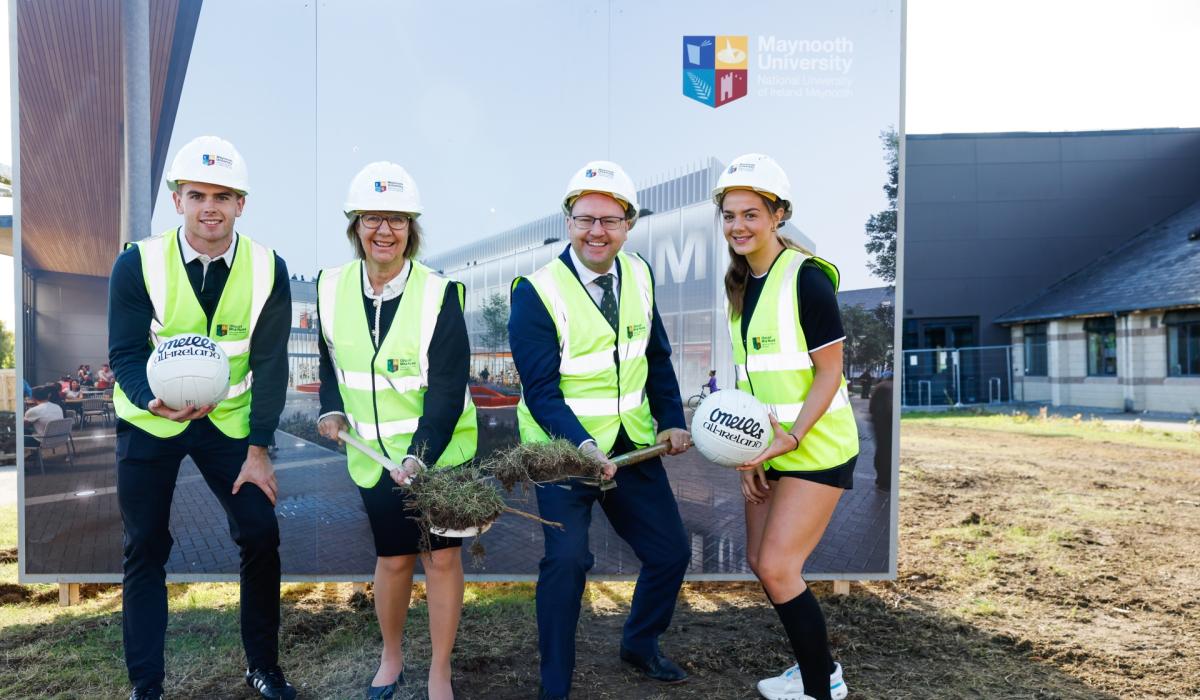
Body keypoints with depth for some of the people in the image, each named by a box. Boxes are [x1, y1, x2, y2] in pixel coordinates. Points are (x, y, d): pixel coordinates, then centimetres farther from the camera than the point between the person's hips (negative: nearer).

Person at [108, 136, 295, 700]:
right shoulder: (138, 263, -14)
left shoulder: (267, 268, -12)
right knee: (146, 548, 5)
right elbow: (126, 353, -13)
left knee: (261, 535, -2)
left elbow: (270, 364, -10)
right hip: (149, 421, 0)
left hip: (229, 420, 1)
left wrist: (258, 449, -11)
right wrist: (154, 399, -35)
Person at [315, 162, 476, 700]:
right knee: (393, 558, 13)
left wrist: (420, 455, -29)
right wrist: (331, 409, 0)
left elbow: (447, 388, -19)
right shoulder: (332, 287, -2)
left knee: (442, 555, 3)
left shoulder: (438, 293, -15)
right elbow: (329, 358, 15)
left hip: (438, 452, -3)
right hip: (373, 454, 3)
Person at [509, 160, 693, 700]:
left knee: (671, 551, 11)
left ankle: (640, 644, 39)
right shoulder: (536, 292, -16)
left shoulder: (638, 276, 1)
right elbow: (541, 393, -20)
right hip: (562, 448, -5)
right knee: (567, 558, -19)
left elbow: (658, 360, 11)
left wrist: (672, 422, 3)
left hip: (633, 446, 6)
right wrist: (582, 446, -33)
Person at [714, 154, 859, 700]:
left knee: (777, 568, -7)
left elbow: (829, 373, -15)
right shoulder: (740, 282, 7)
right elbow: (748, 374, 9)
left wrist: (790, 438, -25)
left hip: (814, 448, -8)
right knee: (760, 562, 12)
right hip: (767, 447, 8)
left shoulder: (805, 277, -15)